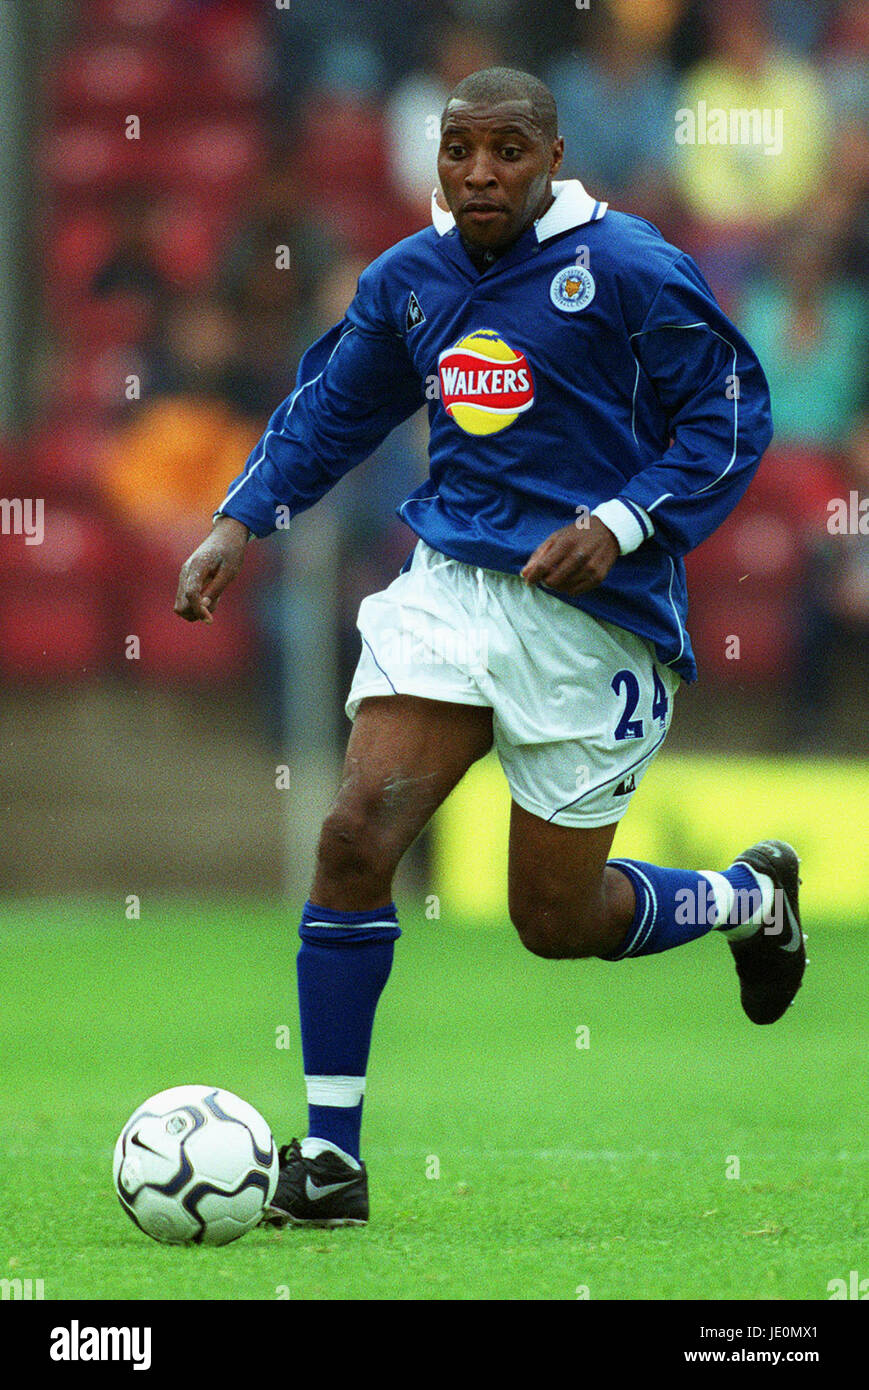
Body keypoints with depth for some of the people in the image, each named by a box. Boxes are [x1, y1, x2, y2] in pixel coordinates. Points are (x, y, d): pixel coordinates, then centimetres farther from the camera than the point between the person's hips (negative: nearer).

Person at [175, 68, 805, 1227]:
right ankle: (330, 1153, -8)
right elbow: (331, 410, 22)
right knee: (356, 835, -15)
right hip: (450, 579, 4)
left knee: (556, 919, 3)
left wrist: (621, 525, -17)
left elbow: (732, 416, -6)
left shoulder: (627, 272, -9)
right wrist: (240, 523, 11)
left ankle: (752, 899, 36)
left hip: (591, 613, -4)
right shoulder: (408, 279, 8)